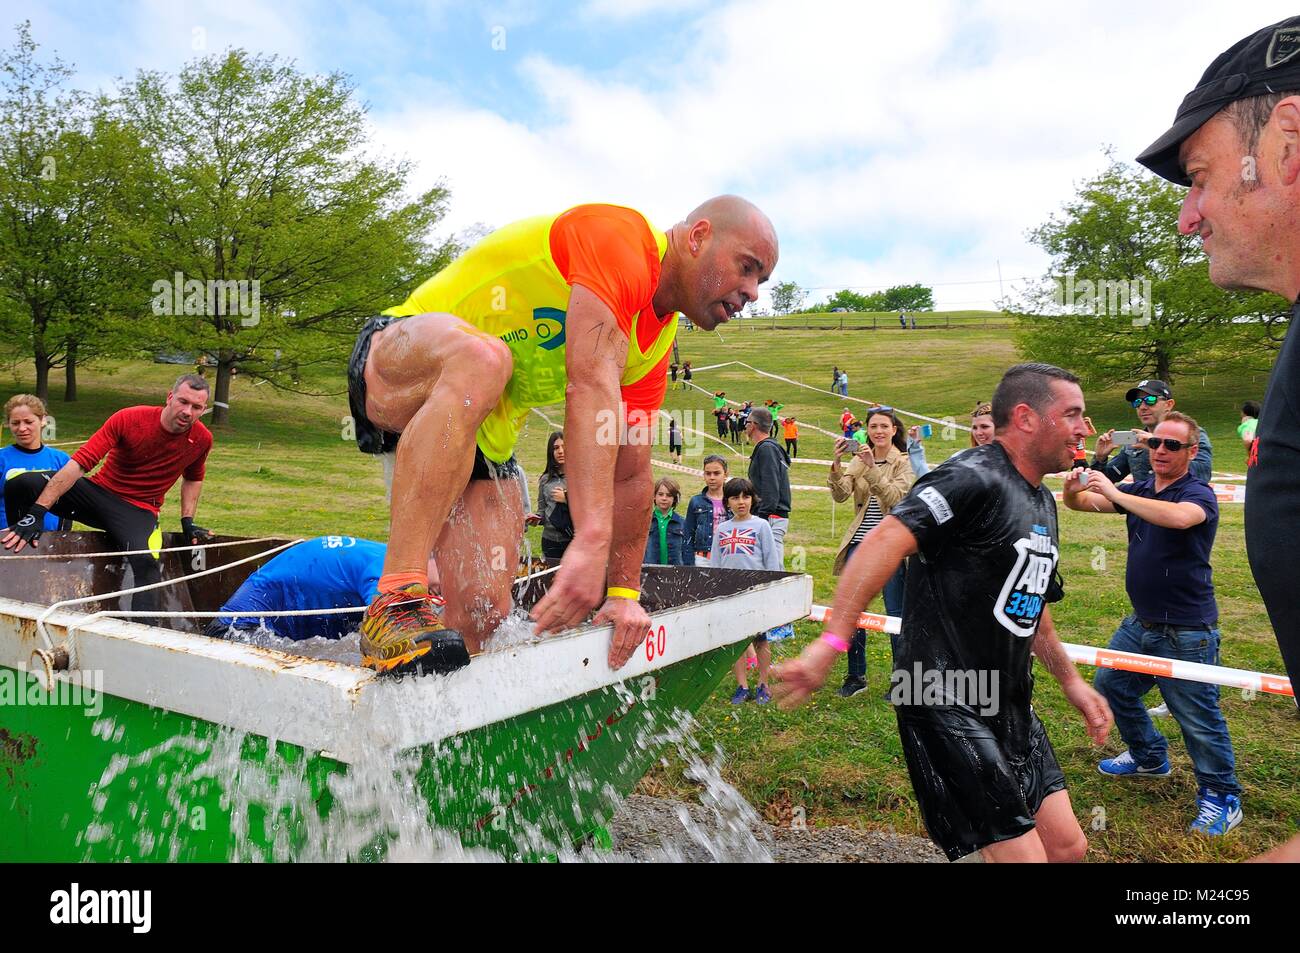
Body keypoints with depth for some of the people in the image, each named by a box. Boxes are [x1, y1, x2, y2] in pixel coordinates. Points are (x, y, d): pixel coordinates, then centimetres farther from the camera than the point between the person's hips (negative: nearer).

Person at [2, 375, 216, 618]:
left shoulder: (202, 439, -8)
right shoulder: (128, 419, -16)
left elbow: (193, 479, 15)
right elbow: (79, 463, -22)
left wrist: (187, 522, 4)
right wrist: (37, 513, -27)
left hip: (139, 509, -1)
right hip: (99, 489, 1)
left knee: (146, 561, -34)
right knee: (21, 484, -21)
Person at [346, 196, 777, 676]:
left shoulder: (658, 344, 5)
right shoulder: (620, 236, -21)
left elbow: (631, 476, 6)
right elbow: (591, 387, -35)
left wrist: (622, 593, 3)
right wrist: (592, 540, -43)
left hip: (487, 434, 8)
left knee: (484, 611, -7)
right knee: (482, 358, -42)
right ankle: (398, 599, -41)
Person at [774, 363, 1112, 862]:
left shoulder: (1042, 502, 15)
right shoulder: (974, 479, -17)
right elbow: (884, 541, -30)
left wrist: (1071, 681, 27)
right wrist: (831, 642, -39)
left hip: (1010, 705, 10)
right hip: (947, 704, -10)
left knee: (1067, 846, 12)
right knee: (1022, 853, -6)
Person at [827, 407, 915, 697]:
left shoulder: (905, 463, -3)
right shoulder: (858, 460, 7)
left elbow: (896, 497, -18)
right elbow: (840, 495, -6)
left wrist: (872, 468, -27)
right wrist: (836, 463, -21)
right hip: (860, 545, 4)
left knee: (896, 615, 2)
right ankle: (856, 676, 24)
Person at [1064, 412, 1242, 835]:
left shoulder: (1198, 494, -16)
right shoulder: (1139, 491, 5)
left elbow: (1178, 517, -40)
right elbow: (1084, 503, 0)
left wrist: (1115, 494, -37)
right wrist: (1073, 491, -24)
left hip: (1186, 632, -8)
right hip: (1140, 623, 8)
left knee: (1198, 717, 0)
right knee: (1110, 685, 20)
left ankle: (1222, 797, 19)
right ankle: (1149, 757, 41)